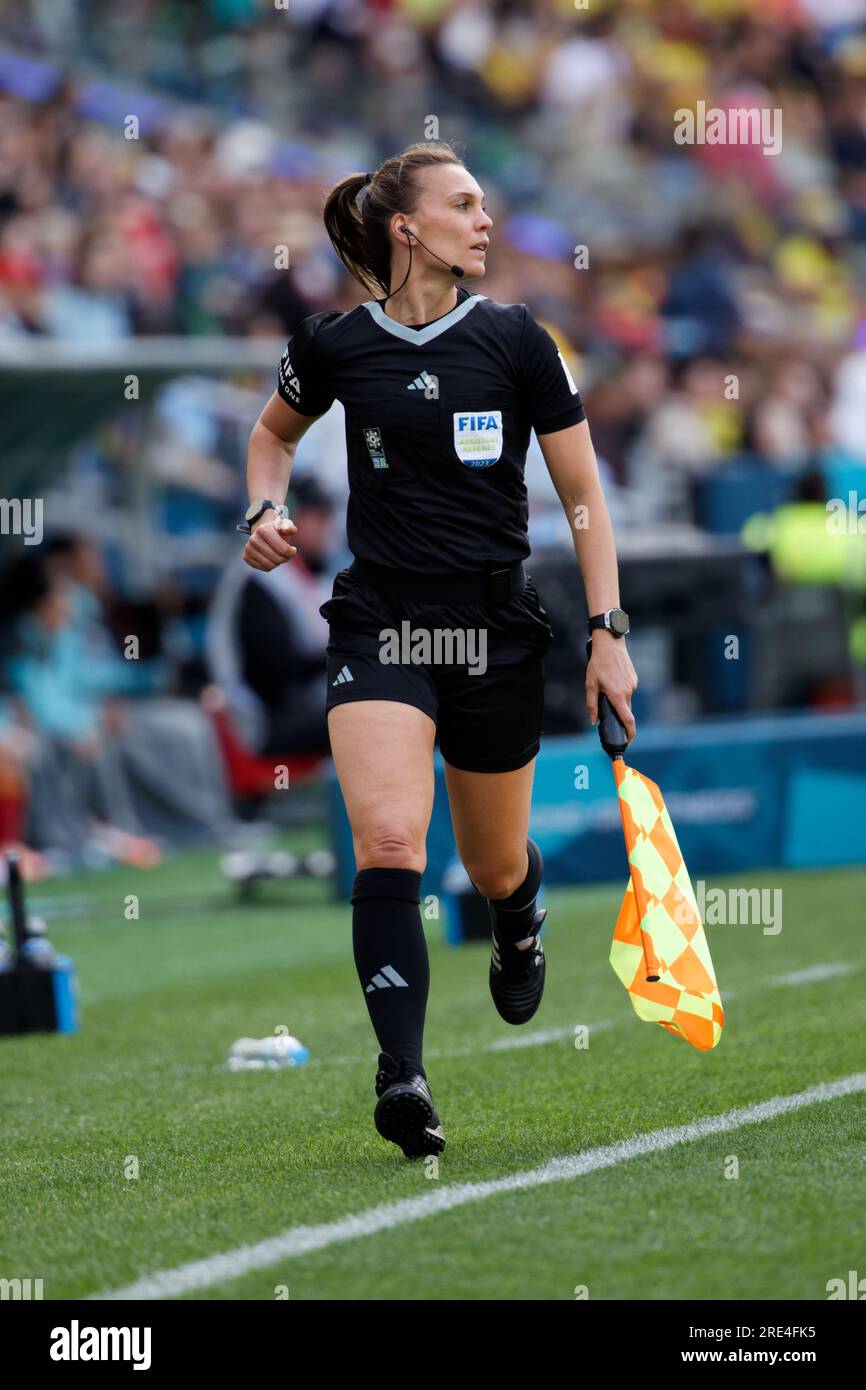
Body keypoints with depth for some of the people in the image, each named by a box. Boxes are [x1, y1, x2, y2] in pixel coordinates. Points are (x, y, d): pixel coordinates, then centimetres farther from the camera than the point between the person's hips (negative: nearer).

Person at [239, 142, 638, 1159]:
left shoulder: (513, 340, -3)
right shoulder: (334, 344, 0)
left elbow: (583, 494, 3)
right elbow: (273, 434, 22)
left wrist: (608, 633, -3)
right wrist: (266, 510, 2)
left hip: (497, 632, 1)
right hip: (378, 620, 0)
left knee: (494, 868, 12)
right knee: (387, 839, -21)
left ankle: (520, 915, 51)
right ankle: (403, 1077, -24)